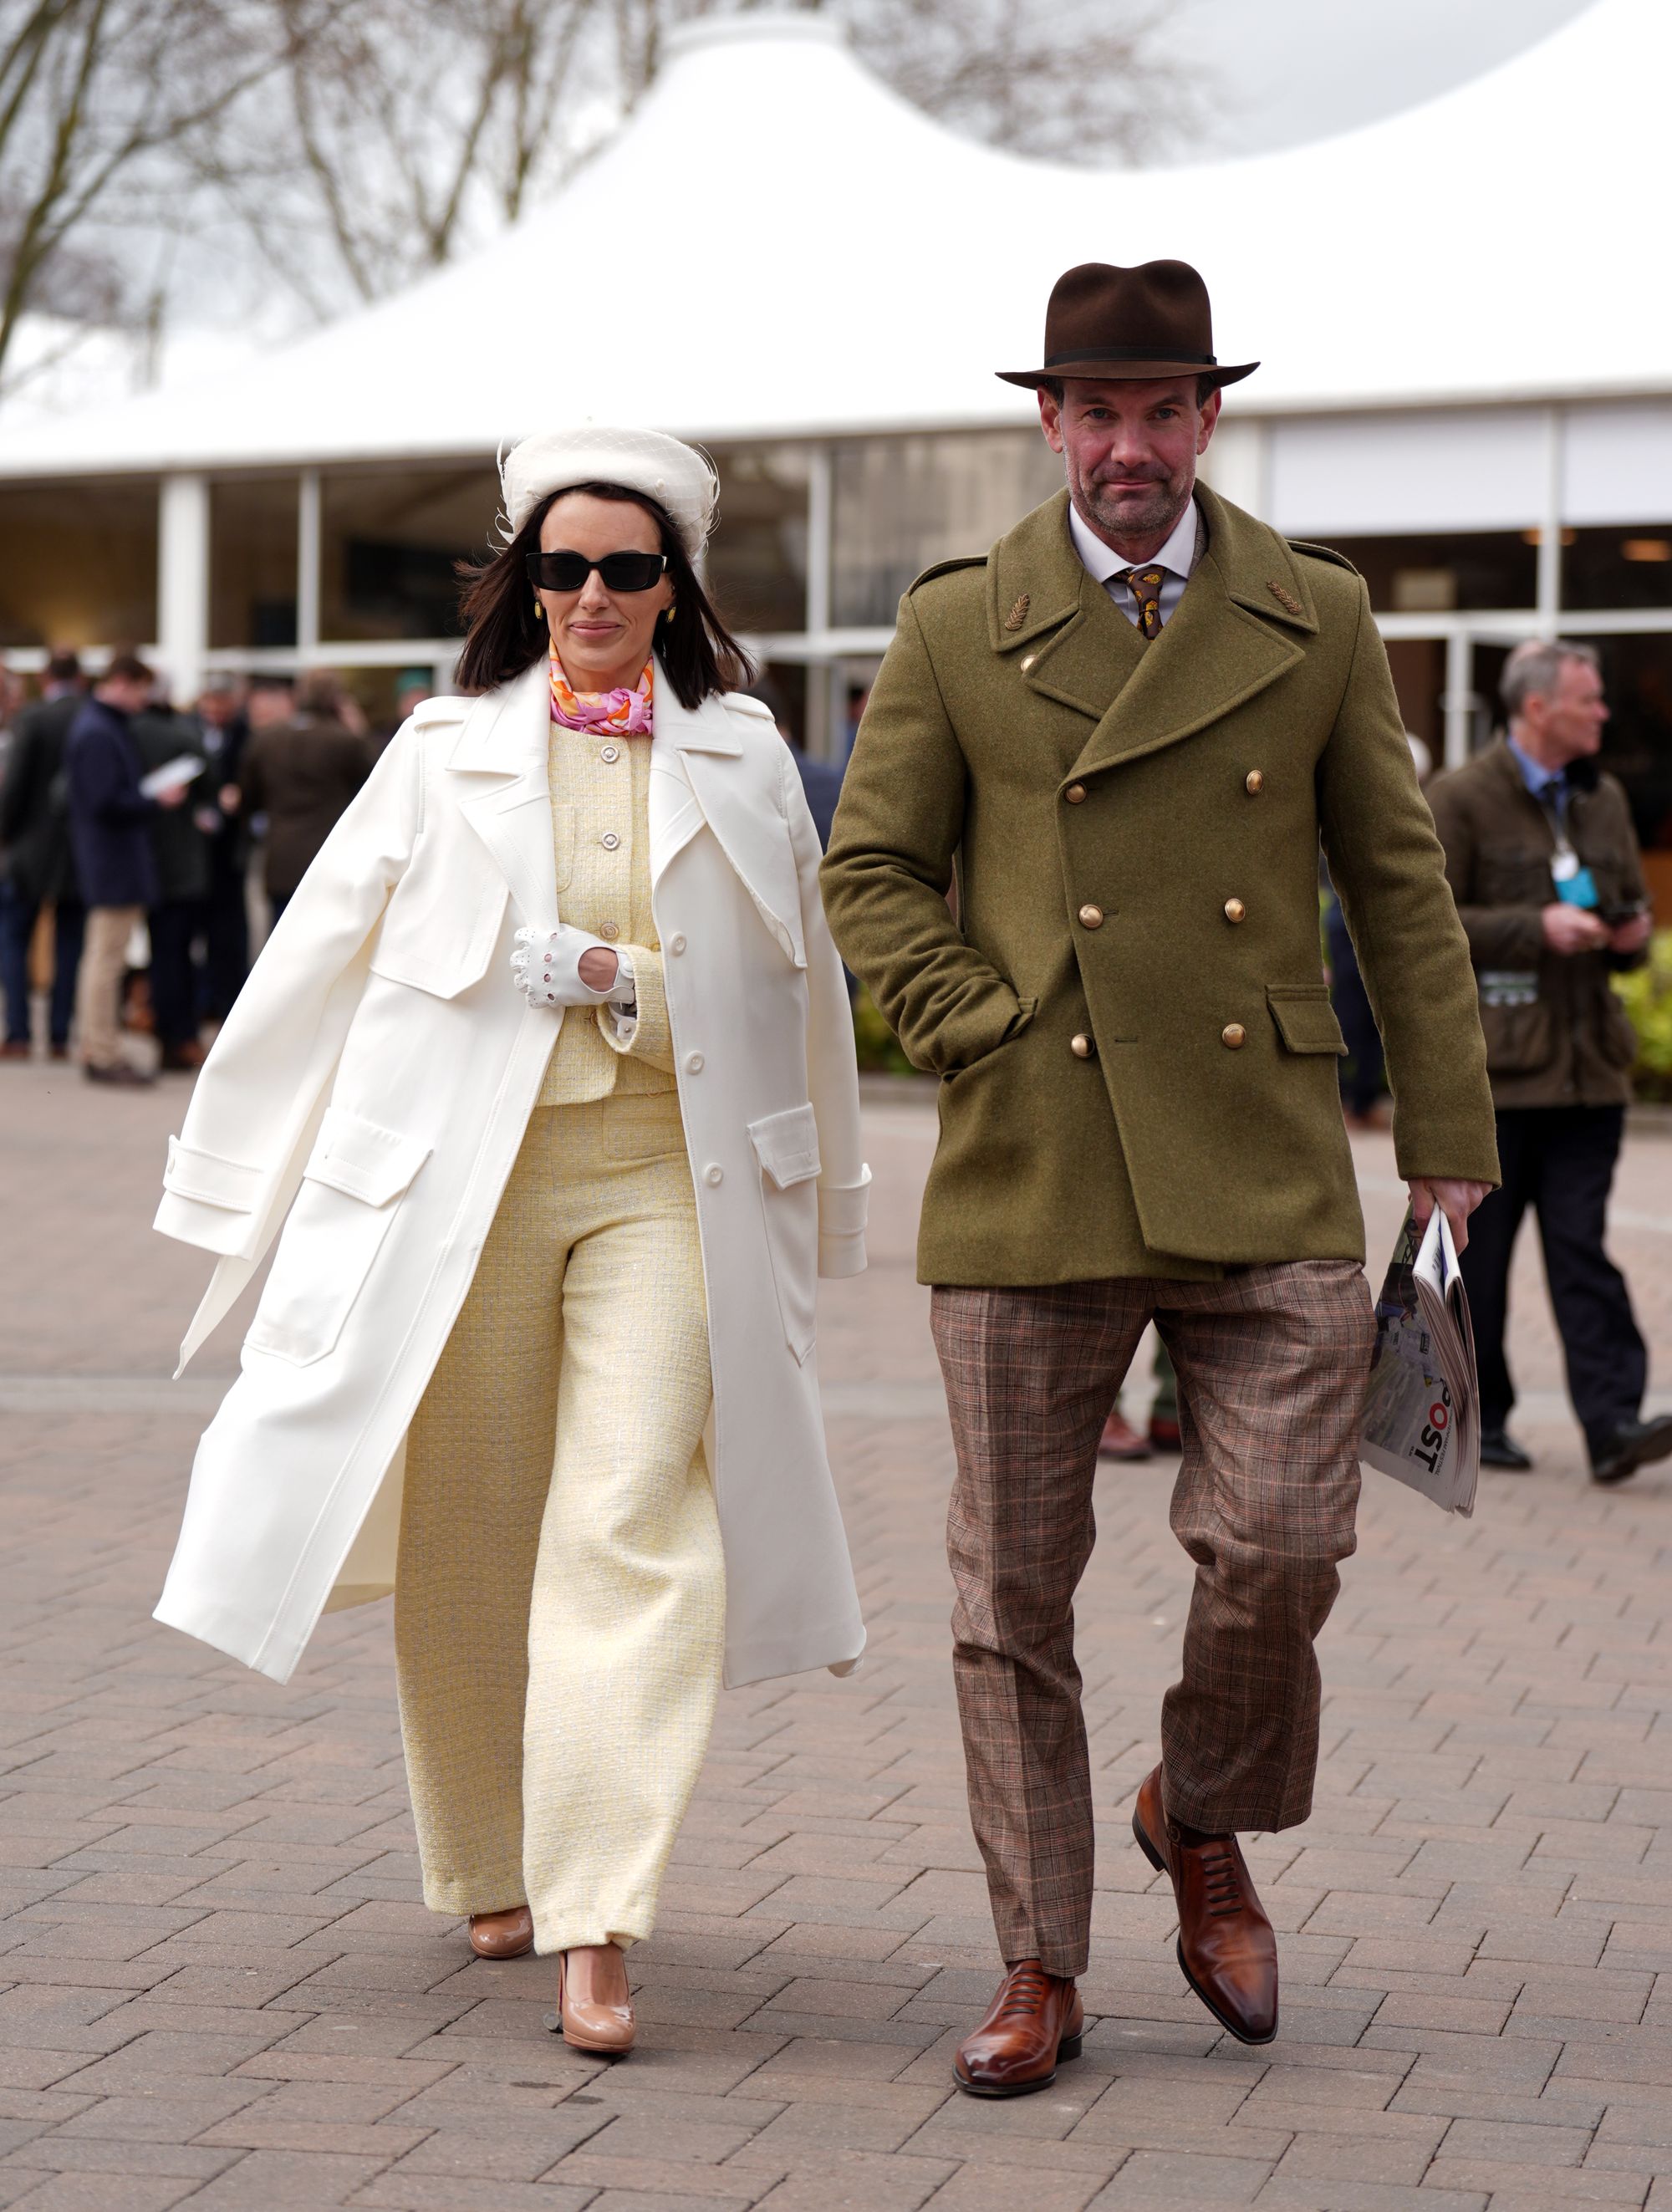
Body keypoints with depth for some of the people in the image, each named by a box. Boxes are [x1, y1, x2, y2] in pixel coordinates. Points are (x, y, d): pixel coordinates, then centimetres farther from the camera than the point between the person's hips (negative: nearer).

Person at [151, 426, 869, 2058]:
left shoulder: (741, 759, 9)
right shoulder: (444, 752, 7)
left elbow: (787, 981, 16)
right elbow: (318, 962, 11)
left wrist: (610, 976, 5)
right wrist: (242, 1179, 12)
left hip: (667, 1184, -1)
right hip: (461, 1179, 1)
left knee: (634, 1526, -13)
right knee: (467, 1538, 7)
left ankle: (595, 1928, -16)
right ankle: (492, 1868, 28)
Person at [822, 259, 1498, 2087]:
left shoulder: (1316, 620, 7)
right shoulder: (954, 627, 4)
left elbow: (1398, 885, 11)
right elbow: (869, 870, 8)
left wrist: (1447, 1137, 8)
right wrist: (975, 1034, -5)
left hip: (1263, 1180, 0)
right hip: (1028, 1178, 0)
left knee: (1281, 1542, -9)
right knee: (1013, 1589, 4)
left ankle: (1203, 1824, 22)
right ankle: (1038, 1971, 17)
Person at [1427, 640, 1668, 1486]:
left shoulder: (1604, 801, 16)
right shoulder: (1459, 800, -4)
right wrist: (1537, 928, -16)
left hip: (1587, 1066, 5)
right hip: (1489, 1067, -5)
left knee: (1582, 1246, -2)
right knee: (1478, 1253, 3)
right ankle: (1474, 1417, 14)